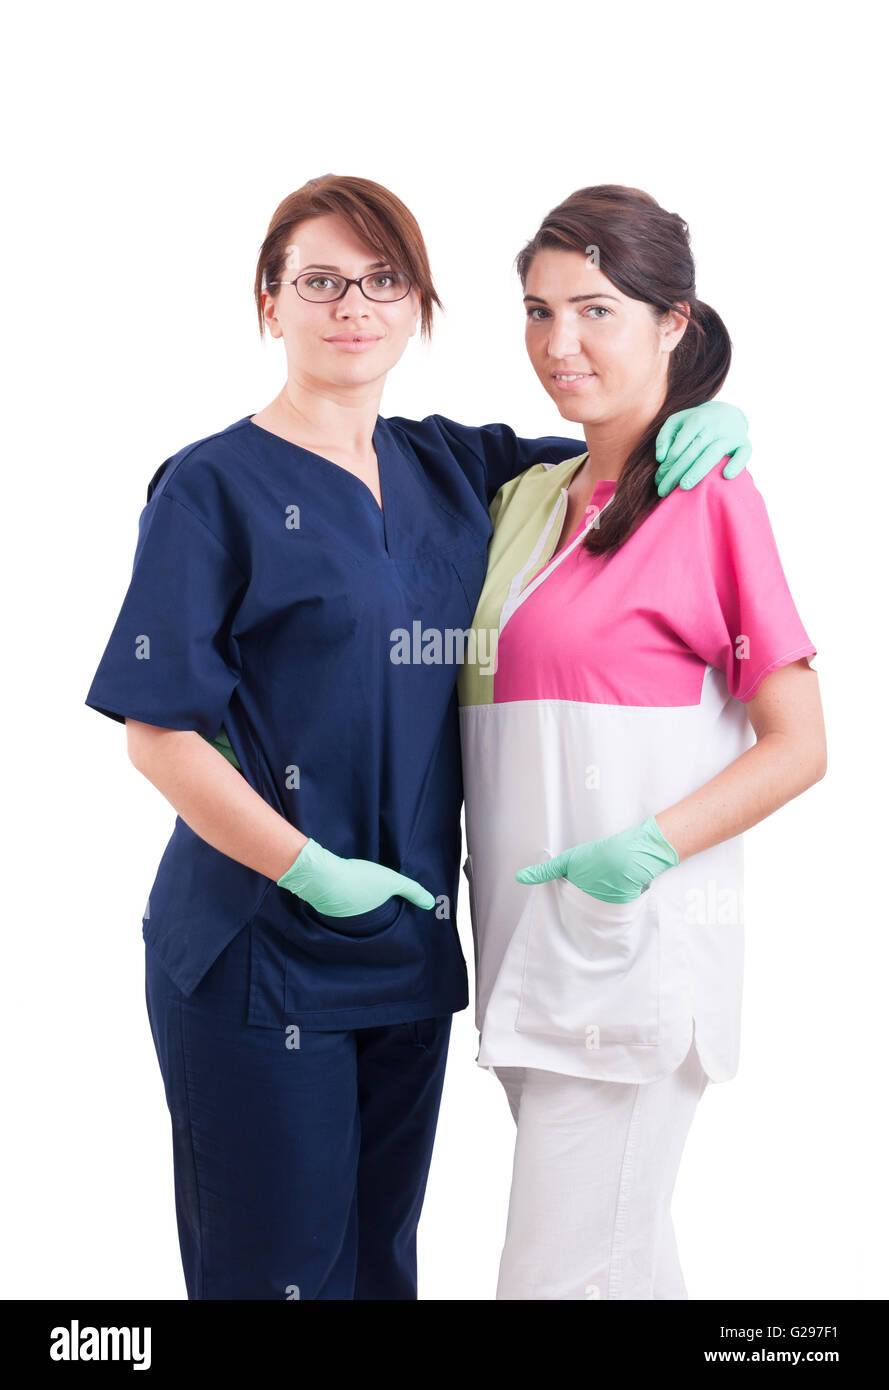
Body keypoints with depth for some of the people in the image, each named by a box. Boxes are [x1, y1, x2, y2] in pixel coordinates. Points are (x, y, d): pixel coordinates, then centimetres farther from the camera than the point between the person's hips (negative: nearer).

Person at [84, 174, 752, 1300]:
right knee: (277, 1265, 4)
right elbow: (158, 732, -11)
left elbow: (630, 443, 19)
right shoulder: (214, 486, -7)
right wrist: (308, 869, -16)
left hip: (411, 941, 6)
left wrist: (708, 424, -3)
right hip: (256, 949, -5)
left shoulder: (447, 467, 8)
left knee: (380, 1251, 17)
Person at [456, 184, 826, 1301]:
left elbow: (799, 745, -9)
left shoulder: (711, 494, -8)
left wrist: (651, 845, -22)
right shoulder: (529, 497, 14)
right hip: (532, 946, 7)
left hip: (633, 948, -7)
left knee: (559, 1275, -5)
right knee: (625, 1259, 17)